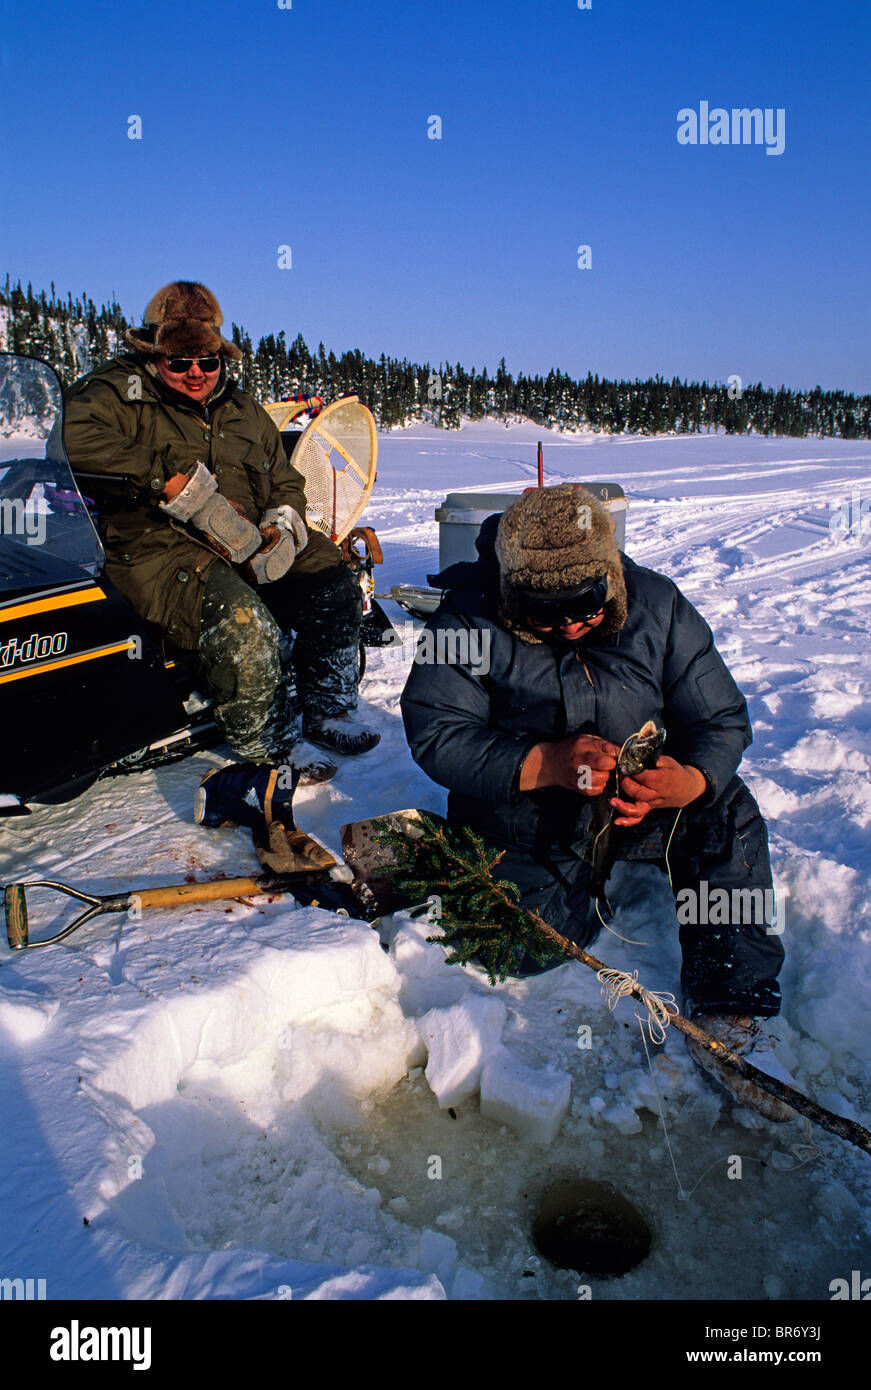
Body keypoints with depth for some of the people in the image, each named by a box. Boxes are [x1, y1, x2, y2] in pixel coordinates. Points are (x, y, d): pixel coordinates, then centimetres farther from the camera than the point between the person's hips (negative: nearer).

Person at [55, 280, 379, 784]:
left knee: (337, 589, -10)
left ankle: (327, 713, 5)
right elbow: (73, 435, -20)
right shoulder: (121, 391, 2)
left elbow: (286, 482, 27)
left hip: (249, 545, 7)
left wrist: (282, 524, 0)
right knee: (245, 624, -34)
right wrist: (174, 481, -26)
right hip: (159, 545, -7)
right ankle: (269, 750, -12)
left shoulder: (246, 412, 21)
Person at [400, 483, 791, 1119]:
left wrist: (690, 780, -34)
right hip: (519, 804, -1)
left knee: (729, 813, -24)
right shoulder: (471, 617, -17)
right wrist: (544, 762, -37)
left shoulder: (659, 607, -11)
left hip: (638, 801, 1)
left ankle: (729, 1019, -15)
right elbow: (435, 731, -21)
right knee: (527, 939, -18)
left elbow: (722, 721, -9)